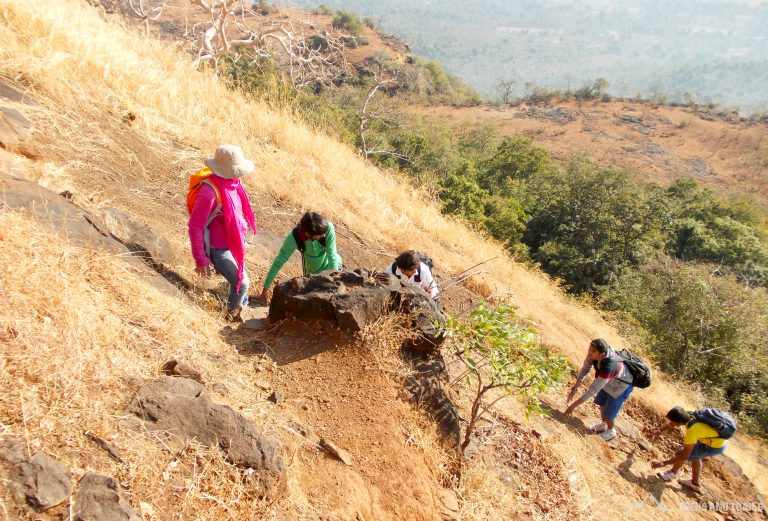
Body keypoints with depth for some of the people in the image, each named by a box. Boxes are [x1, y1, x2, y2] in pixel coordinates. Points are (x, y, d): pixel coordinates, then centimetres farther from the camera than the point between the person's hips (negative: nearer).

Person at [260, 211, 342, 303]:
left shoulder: (328, 228, -37)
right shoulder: (293, 238, -35)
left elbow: (332, 255, -32)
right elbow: (279, 262, -25)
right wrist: (266, 287, -20)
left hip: (331, 266, 0)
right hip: (312, 271, 1)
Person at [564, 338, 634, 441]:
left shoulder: (607, 367, -47)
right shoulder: (595, 353, -29)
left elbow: (592, 390, -41)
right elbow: (585, 369, -14)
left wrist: (573, 406, -37)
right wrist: (574, 388, -14)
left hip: (622, 385, -6)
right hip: (610, 379, 6)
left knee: (609, 412, 8)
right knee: (601, 402, 22)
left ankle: (610, 432, 38)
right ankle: (603, 424, 50)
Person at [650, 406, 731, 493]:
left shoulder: (692, 431, -35)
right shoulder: (688, 414, -16)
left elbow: (684, 457, -27)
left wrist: (663, 463, -21)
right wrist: (659, 431, 5)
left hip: (716, 446, -8)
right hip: (719, 438, 8)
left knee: (680, 454, -6)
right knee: (693, 454, 26)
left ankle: (672, 473, 22)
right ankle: (696, 483, 43)